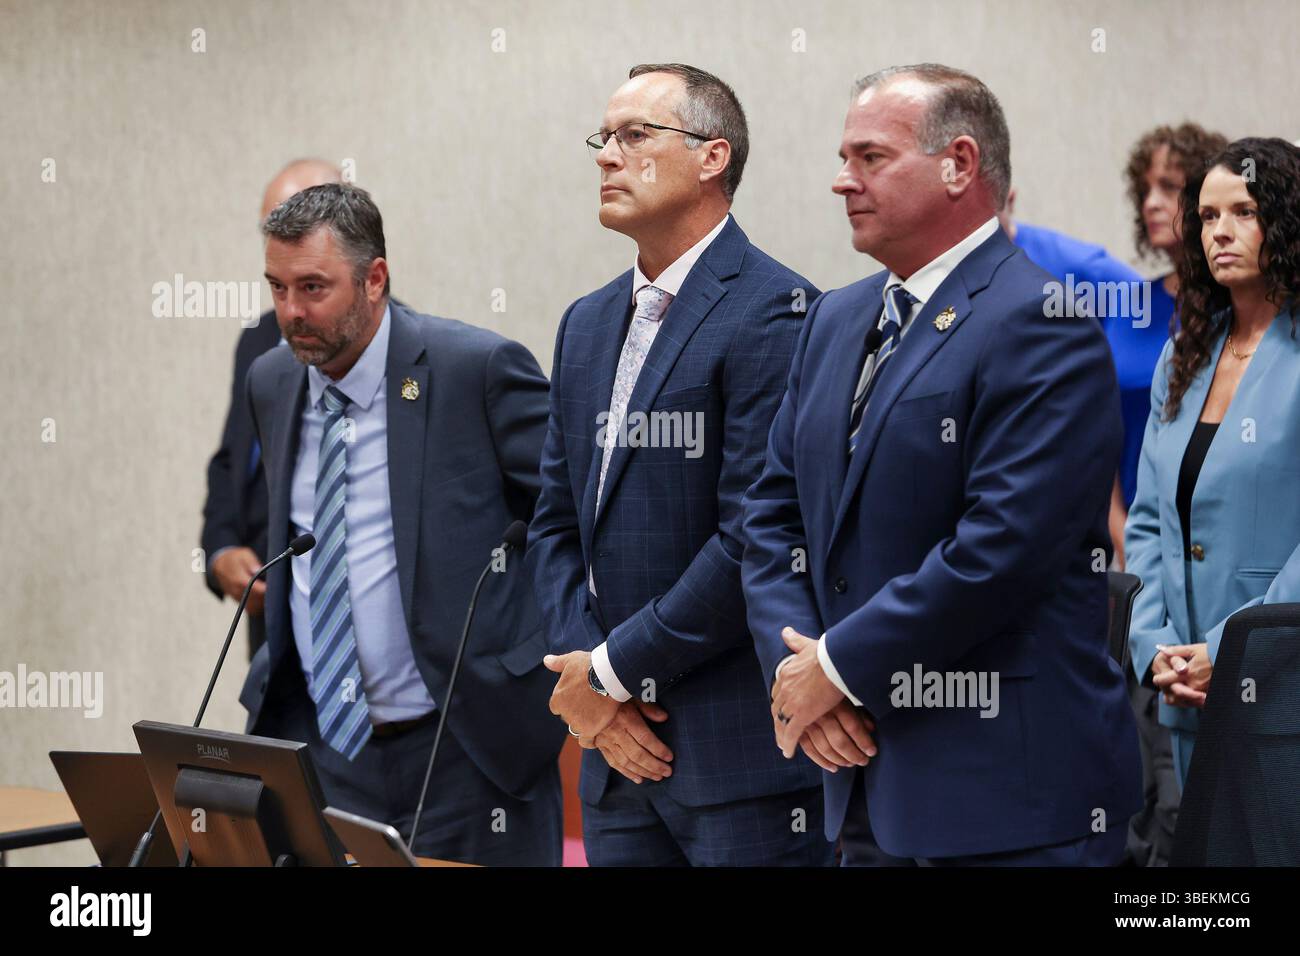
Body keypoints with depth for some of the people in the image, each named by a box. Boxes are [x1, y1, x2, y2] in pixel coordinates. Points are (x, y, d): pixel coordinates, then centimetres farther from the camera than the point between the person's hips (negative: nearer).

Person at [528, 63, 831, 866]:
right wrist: (587, 680, 0)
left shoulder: (774, 312, -10)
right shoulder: (588, 324, 16)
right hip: (619, 750, 7)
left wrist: (614, 668, -10)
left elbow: (757, 540, -17)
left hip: (743, 747, -7)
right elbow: (556, 523, 15)